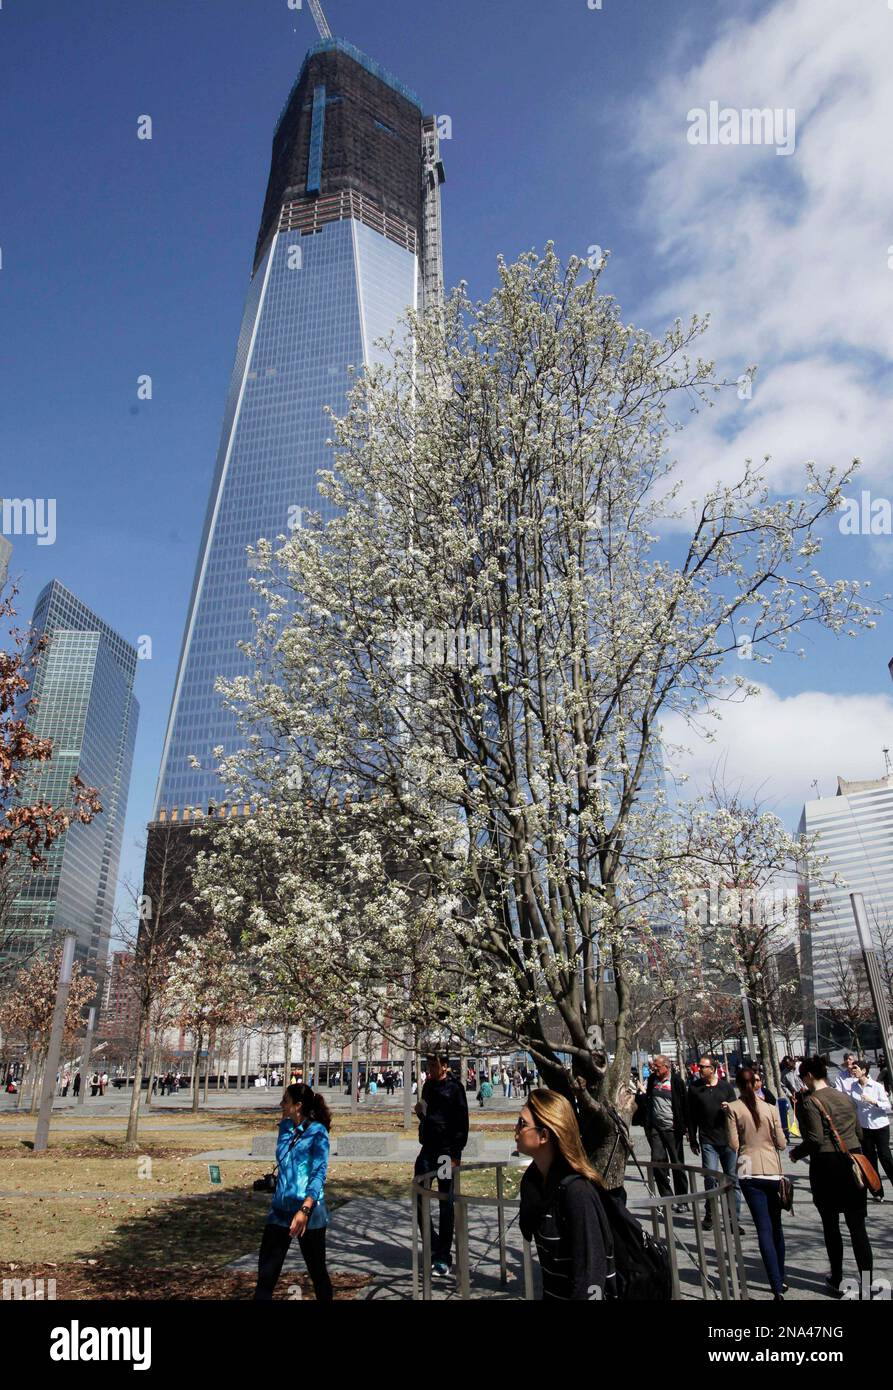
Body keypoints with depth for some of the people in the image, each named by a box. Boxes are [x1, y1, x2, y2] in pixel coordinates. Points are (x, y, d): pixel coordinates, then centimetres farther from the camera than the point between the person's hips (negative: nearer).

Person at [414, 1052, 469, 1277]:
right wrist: (420, 1112, -1)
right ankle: (434, 1247, 21)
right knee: (418, 1200, 5)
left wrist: (455, 1154, -16)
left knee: (446, 1205, 3)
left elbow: (462, 1123, -12)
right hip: (428, 1148, 6)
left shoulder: (454, 1088, -9)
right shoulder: (428, 1085, 11)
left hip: (447, 1151, -6)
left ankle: (443, 1257, 12)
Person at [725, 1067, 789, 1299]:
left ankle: (777, 1287, -9)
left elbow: (733, 1145, -5)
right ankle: (781, 1279, 27)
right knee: (776, 1226, 18)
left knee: (764, 1228, -1)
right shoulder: (771, 1109, -3)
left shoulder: (733, 1108, -6)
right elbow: (782, 1144, 0)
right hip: (772, 1170, 2)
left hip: (749, 1172, -1)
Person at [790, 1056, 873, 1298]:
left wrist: (795, 1154, -1)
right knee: (857, 1225, 8)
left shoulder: (811, 1101, -12)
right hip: (853, 1161, 5)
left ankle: (836, 1281, 20)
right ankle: (867, 1282, 8)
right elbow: (859, 1133, 13)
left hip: (827, 1165, -5)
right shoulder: (846, 1097, 7)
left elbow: (815, 1139, -18)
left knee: (830, 1224, 11)